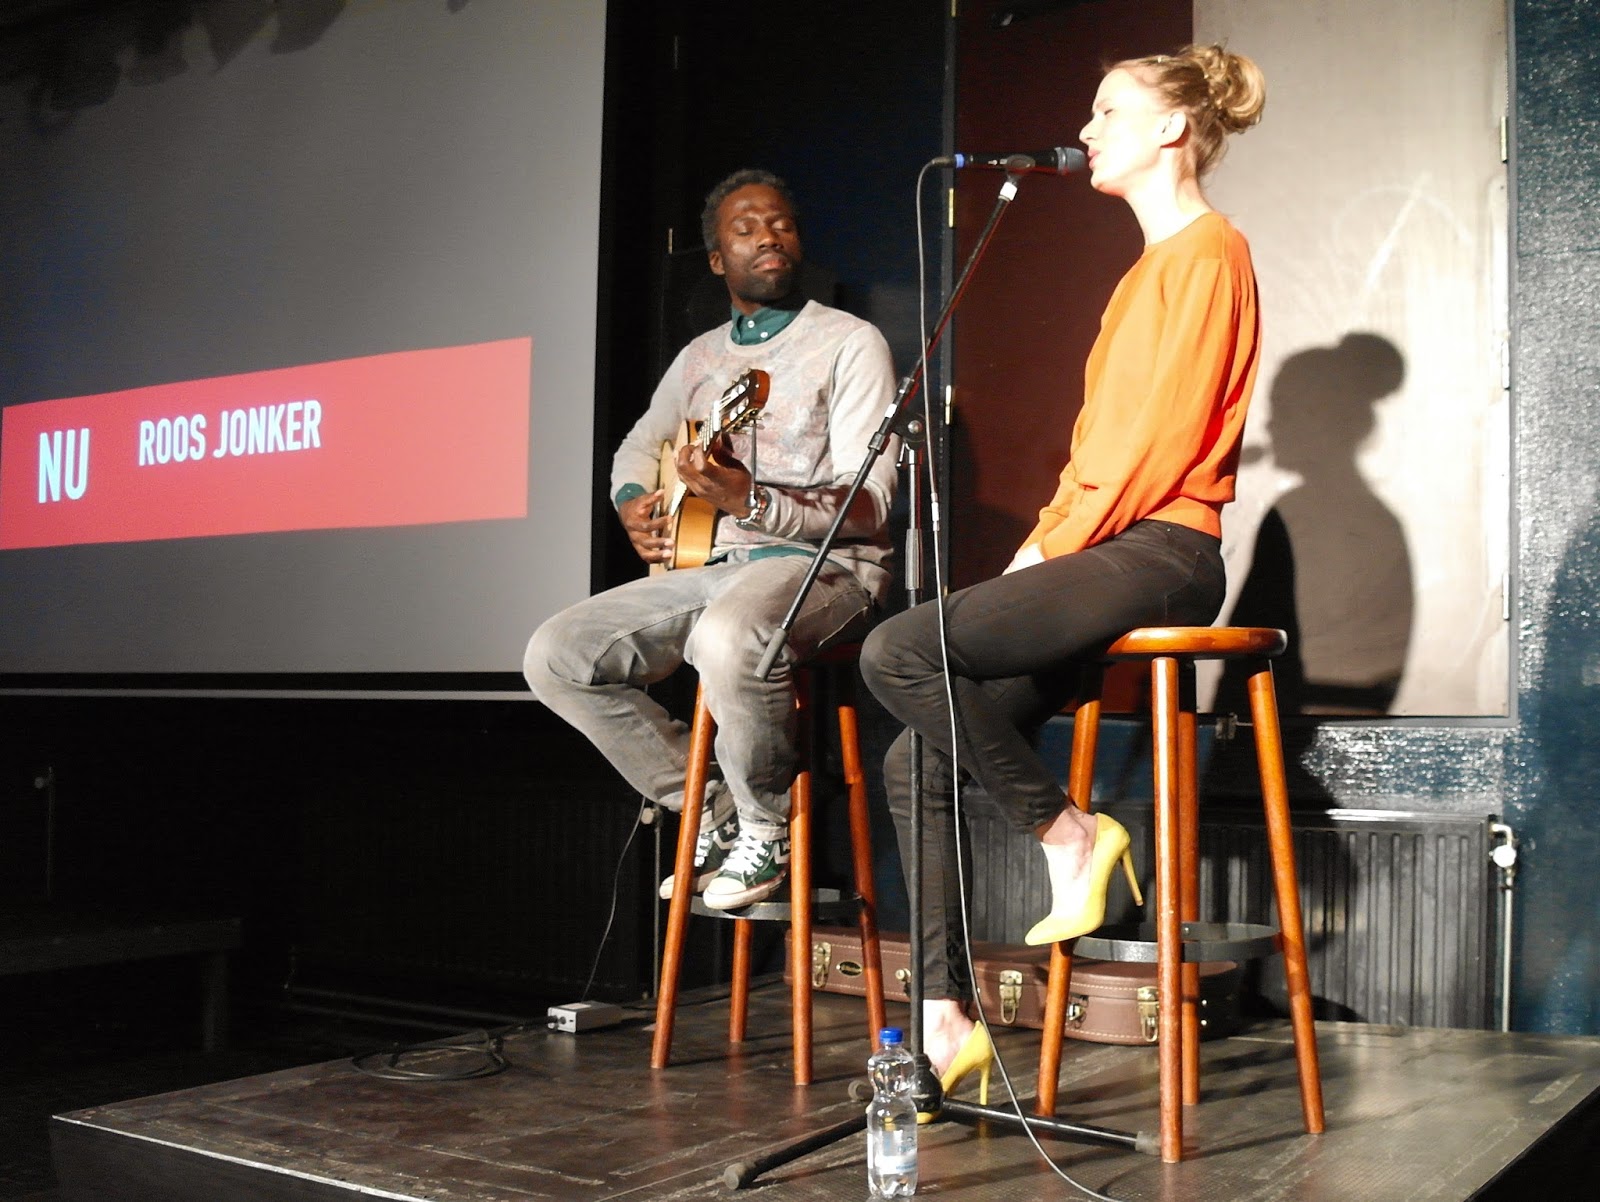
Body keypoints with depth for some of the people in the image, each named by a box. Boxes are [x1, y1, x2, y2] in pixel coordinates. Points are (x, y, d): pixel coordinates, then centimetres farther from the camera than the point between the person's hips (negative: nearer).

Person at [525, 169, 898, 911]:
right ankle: (714, 811, 2)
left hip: (822, 566, -6)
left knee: (729, 638, -40)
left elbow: (869, 504, -11)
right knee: (555, 655, -10)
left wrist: (752, 502, -27)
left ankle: (767, 828, -13)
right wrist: (636, 511, 6)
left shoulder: (849, 343, -1)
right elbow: (636, 450, 31)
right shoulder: (701, 356, 18)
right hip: (709, 565, 7)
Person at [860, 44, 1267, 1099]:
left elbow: (1161, 433, -13)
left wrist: (1059, 540, -10)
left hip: (1156, 552, -9)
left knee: (900, 652, -26)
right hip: (1106, 556, 9)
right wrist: (1051, 545, 8)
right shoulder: (1151, 268, 26)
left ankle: (1068, 830, -10)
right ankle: (947, 1020, 0)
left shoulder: (1207, 249, -3)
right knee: (917, 761, -1)